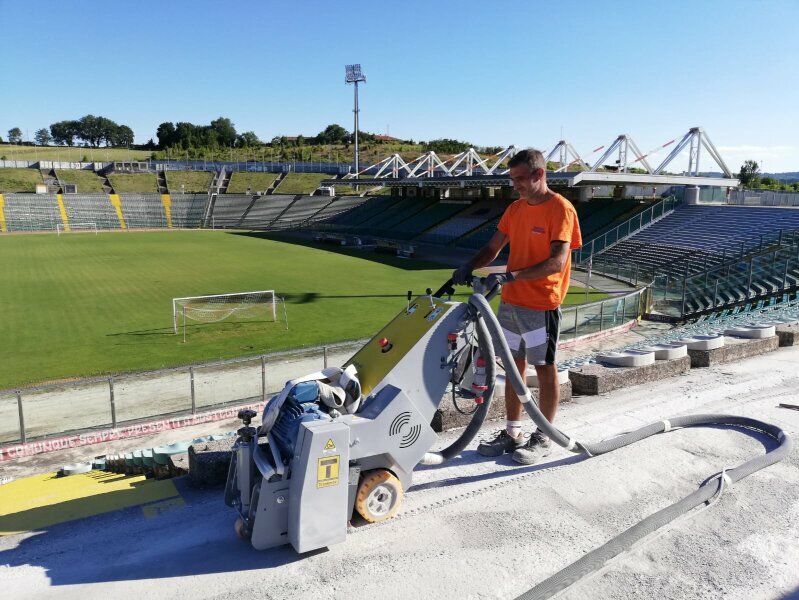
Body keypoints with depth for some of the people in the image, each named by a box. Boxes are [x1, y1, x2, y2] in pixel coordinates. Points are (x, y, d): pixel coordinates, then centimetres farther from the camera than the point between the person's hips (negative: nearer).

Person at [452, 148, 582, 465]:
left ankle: (543, 438, 20)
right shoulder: (514, 209, 10)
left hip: (541, 306, -7)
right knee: (514, 367, 13)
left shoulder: (560, 209, -12)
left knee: (545, 370, 6)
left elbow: (557, 262, -21)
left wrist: (510, 276, -30)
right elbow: (492, 249, 10)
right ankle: (512, 433, 26)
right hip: (510, 302, 7)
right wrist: (468, 267, -10)